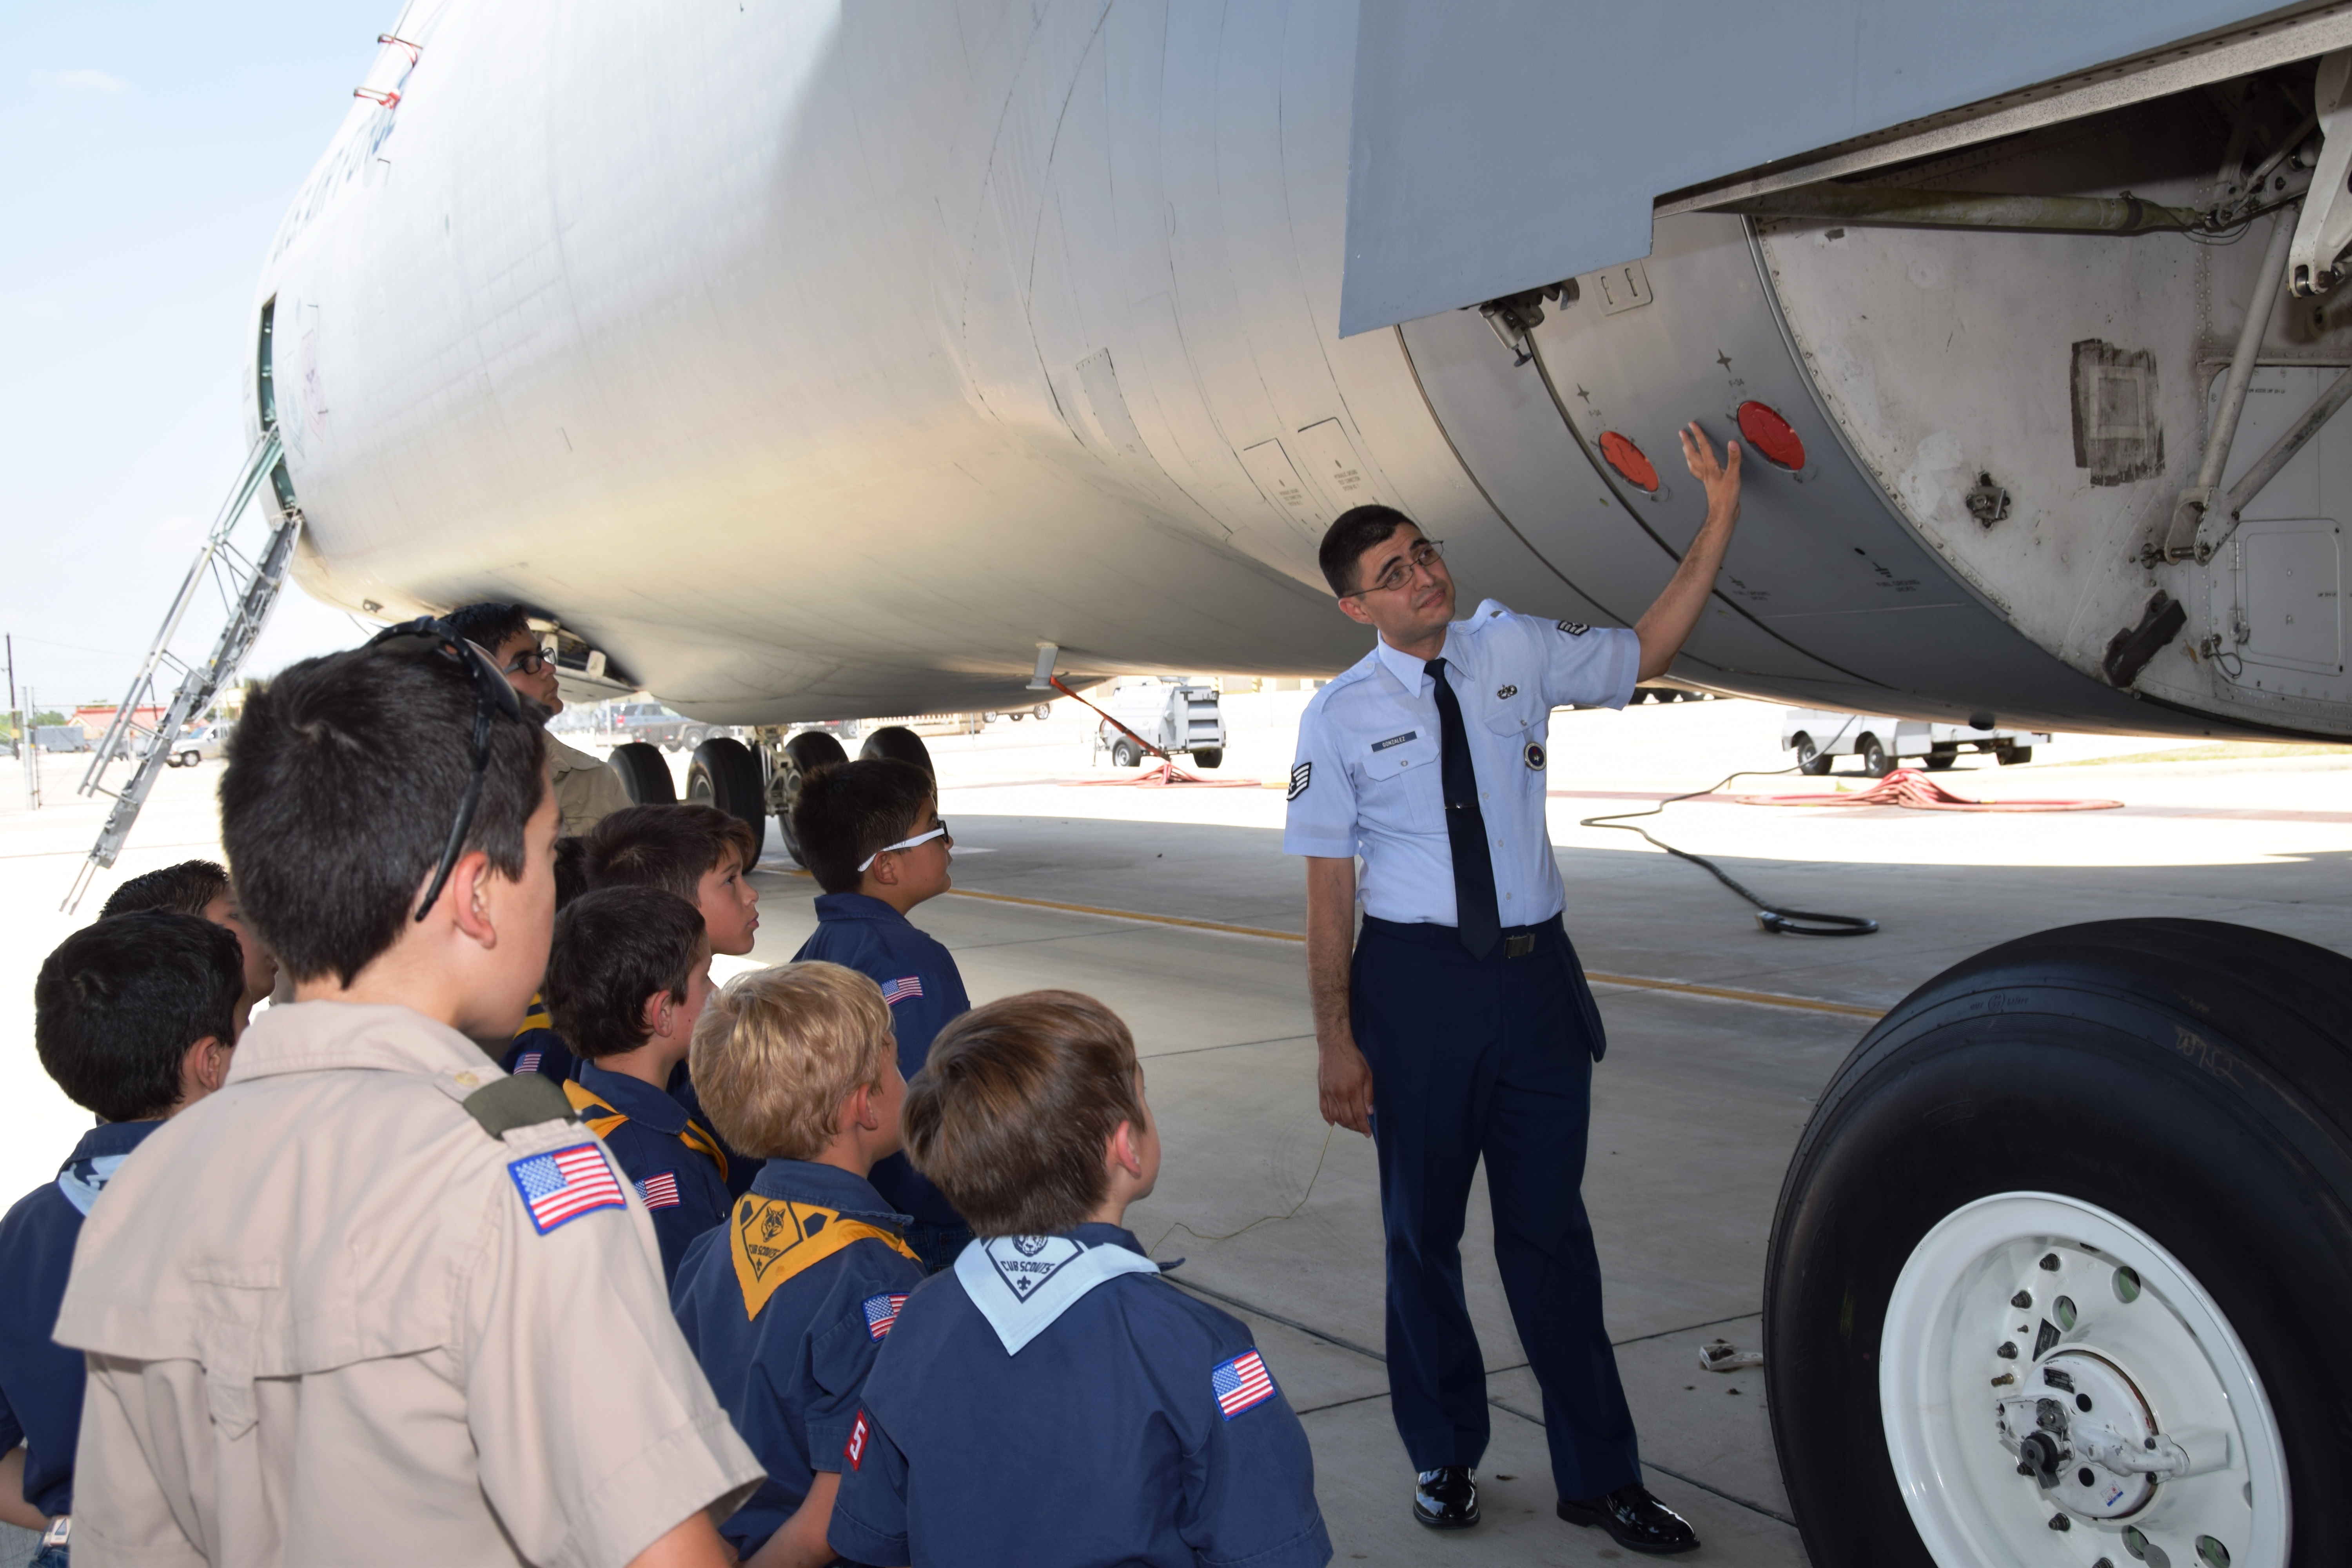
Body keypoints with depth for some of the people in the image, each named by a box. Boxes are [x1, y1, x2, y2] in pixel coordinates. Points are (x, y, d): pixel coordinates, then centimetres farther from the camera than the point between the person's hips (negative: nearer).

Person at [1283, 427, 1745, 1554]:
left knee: (1550, 1225, 11)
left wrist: (1720, 516, 6)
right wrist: (1337, 1039, -9)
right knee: (1424, 1228, 12)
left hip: (1535, 971, 2)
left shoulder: (1516, 652, 4)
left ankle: (1598, 1476, 24)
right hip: (1416, 977, -2)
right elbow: (1328, 892, -6)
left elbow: (1646, 652, 16)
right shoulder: (1340, 717, -6)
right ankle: (1442, 1458, 33)